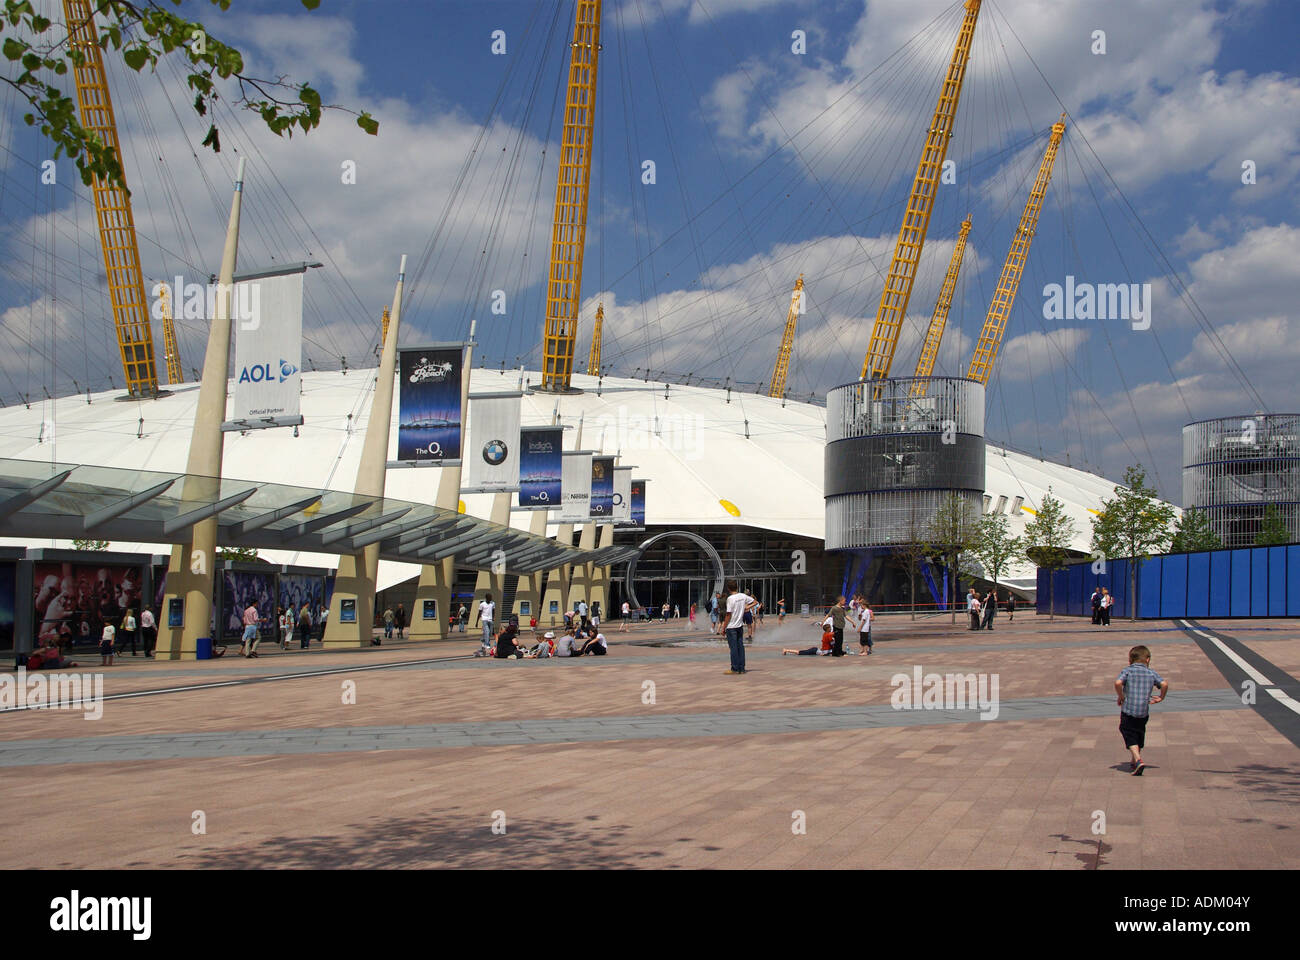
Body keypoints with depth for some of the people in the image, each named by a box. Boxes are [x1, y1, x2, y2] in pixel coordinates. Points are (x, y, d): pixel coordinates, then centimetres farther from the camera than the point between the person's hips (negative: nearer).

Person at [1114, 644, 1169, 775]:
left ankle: (1138, 760, -22)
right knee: (1139, 734, 21)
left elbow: (1118, 683, -18)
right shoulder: (1151, 673, 6)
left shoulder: (1127, 670, -1)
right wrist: (1161, 697, 8)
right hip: (1144, 711, 3)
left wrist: (1120, 696, -4)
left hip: (1128, 710, -3)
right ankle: (1134, 762, 32)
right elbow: (1164, 683, -8)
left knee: (1130, 737, -1)